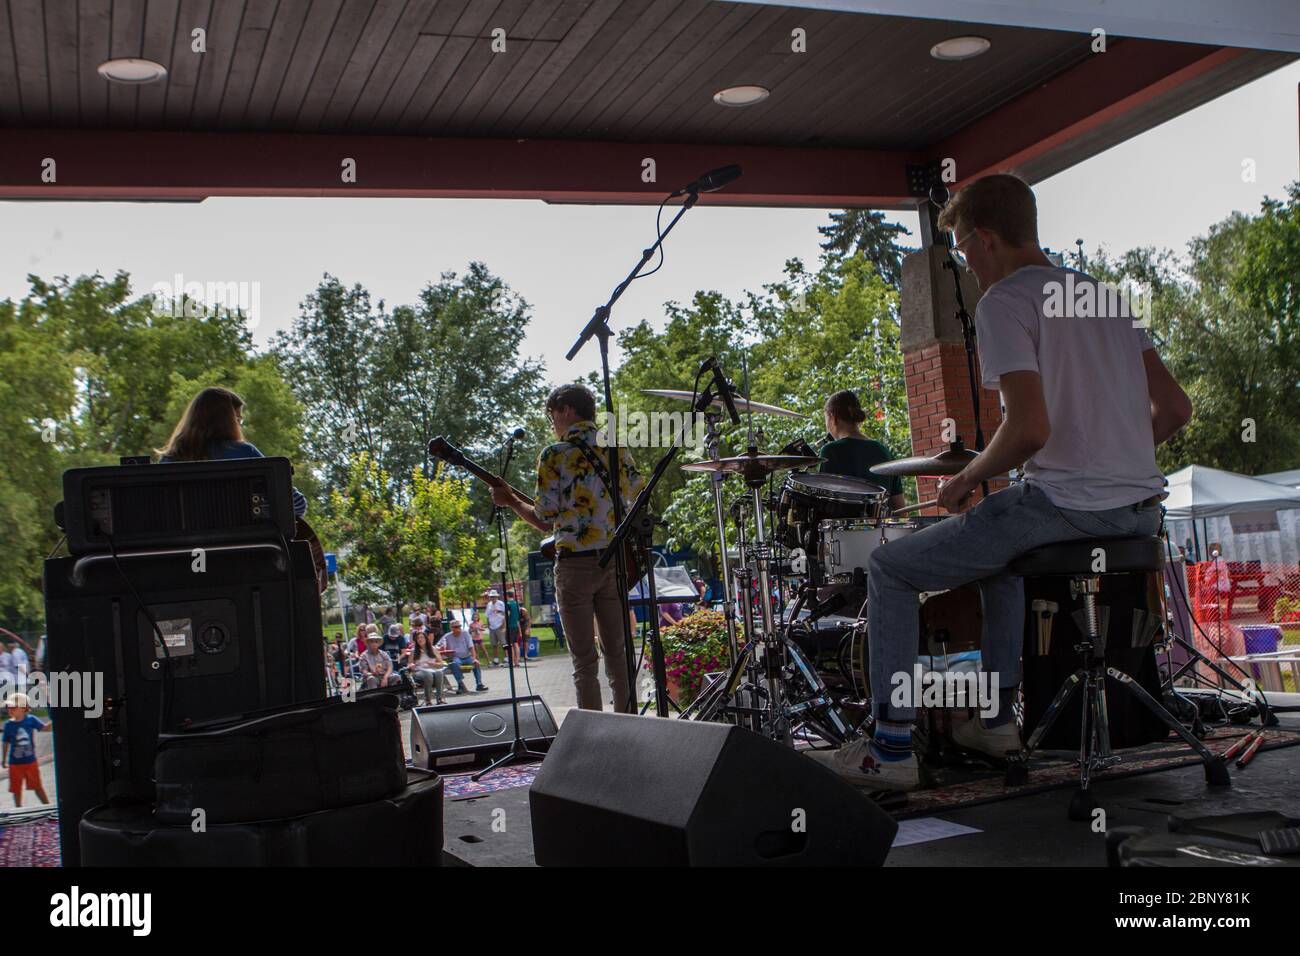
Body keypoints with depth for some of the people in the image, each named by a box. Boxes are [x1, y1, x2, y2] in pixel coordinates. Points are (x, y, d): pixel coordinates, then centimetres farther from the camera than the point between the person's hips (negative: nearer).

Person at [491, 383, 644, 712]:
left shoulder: (554, 455, -6)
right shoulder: (618, 449, 9)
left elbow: (545, 521, -6)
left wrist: (510, 500, 9)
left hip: (575, 563, -5)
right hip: (615, 562, 5)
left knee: (584, 660, 1)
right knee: (617, 653, 12)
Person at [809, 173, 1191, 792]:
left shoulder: (1003, 302, -9)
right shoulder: (1104, 294, 17)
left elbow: (1030, 428, -21)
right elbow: (1173, 408, 14)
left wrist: (968, 480, -4)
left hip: (1065, 505, -9)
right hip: (1141, 512, 9)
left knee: (889, 570, 4)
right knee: (1002, 550, 36)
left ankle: (891, 751, 4)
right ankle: (997, 720, 34)